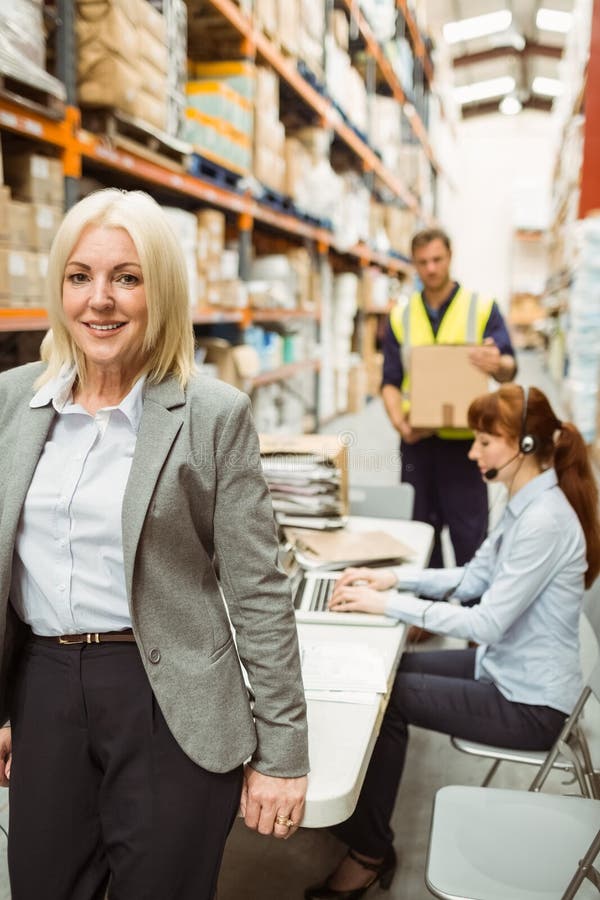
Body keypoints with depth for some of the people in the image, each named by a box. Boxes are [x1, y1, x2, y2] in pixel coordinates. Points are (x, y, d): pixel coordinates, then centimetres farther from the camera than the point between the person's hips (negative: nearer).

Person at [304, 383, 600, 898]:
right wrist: (394, 578, 0)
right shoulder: (527, 504, 4)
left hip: (529, 705, -9)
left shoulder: (545, 520, -27)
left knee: (386, 697, -6)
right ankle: (364, 822, 18)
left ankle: (371, 851, 12)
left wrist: (386, 604, -23)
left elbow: (485, 624, -28)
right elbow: (474, 576, 12)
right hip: (507, 670, 9)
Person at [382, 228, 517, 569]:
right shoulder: (400, 317, 9)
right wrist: (399, 422, -11)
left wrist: (498, 364, -31)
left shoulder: (483, 308, 2)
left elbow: (509, 369, -6)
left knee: (470, 535, -1)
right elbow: (390, 381, 8)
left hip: (465, 441, -2)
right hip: (418, 441, 3)